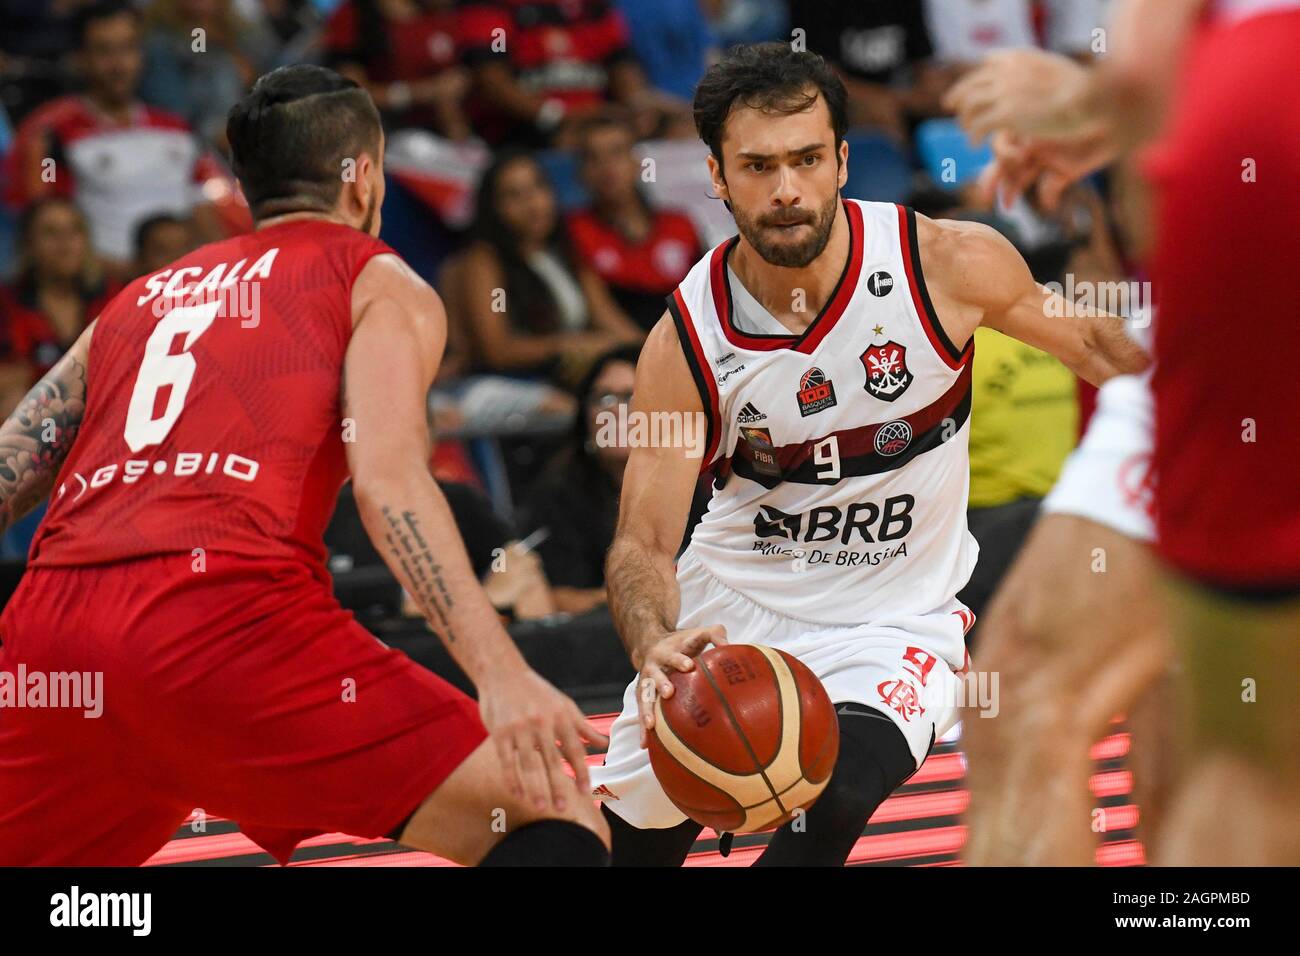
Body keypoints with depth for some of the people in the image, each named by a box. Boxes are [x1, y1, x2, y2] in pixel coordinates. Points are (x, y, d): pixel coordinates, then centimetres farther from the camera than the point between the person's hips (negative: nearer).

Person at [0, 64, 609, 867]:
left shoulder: (136, 303, 31)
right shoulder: (377, 282, 16)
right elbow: (389, 479, -3)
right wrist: (501, 675, -13)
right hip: (228, 615, -6)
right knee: (556, 821, -3)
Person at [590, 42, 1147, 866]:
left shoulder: (948, 264, -18)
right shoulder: (687, 338, -16)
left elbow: (1094, 343, 1)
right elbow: (642, 544, -15)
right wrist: (653, 646, -36)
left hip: (889, 622, -2)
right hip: (727, 608, 2)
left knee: (834, 800, -33)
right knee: (624, 844, 12)